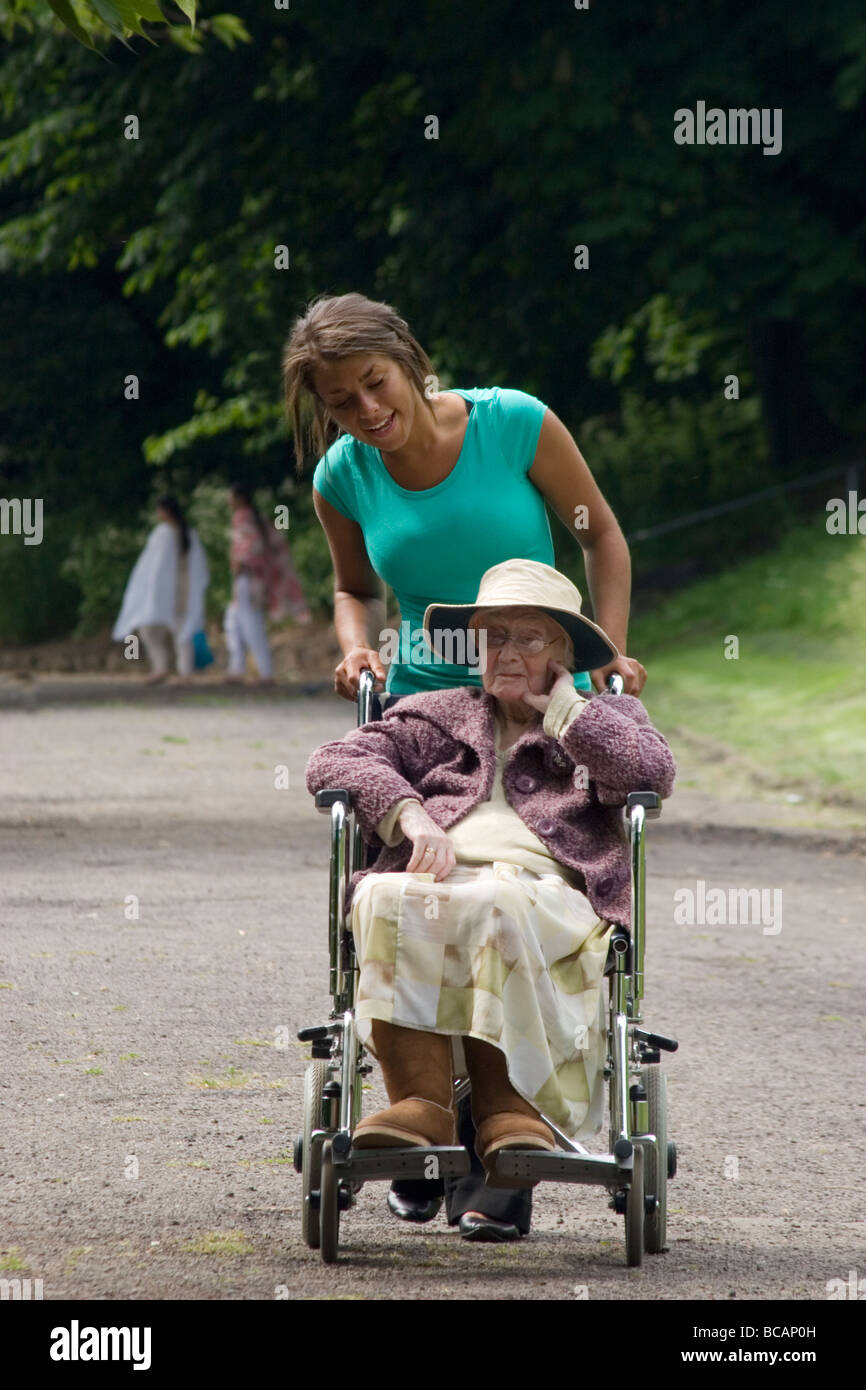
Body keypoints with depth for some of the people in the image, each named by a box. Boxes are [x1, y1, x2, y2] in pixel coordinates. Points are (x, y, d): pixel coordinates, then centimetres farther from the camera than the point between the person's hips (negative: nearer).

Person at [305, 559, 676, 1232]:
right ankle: (420, 1099, -44)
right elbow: (334, 761, 15)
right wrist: (412, 817, -3)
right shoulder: (437, 717, 31)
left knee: (490, 905, -39)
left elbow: (652, 772, 4)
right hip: (435, 876, 2)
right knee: (387, 897, -36)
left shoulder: (605, 717, 28)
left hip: (547, 891, -2)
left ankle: (510, 1106, -40)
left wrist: (559, 707, 12)